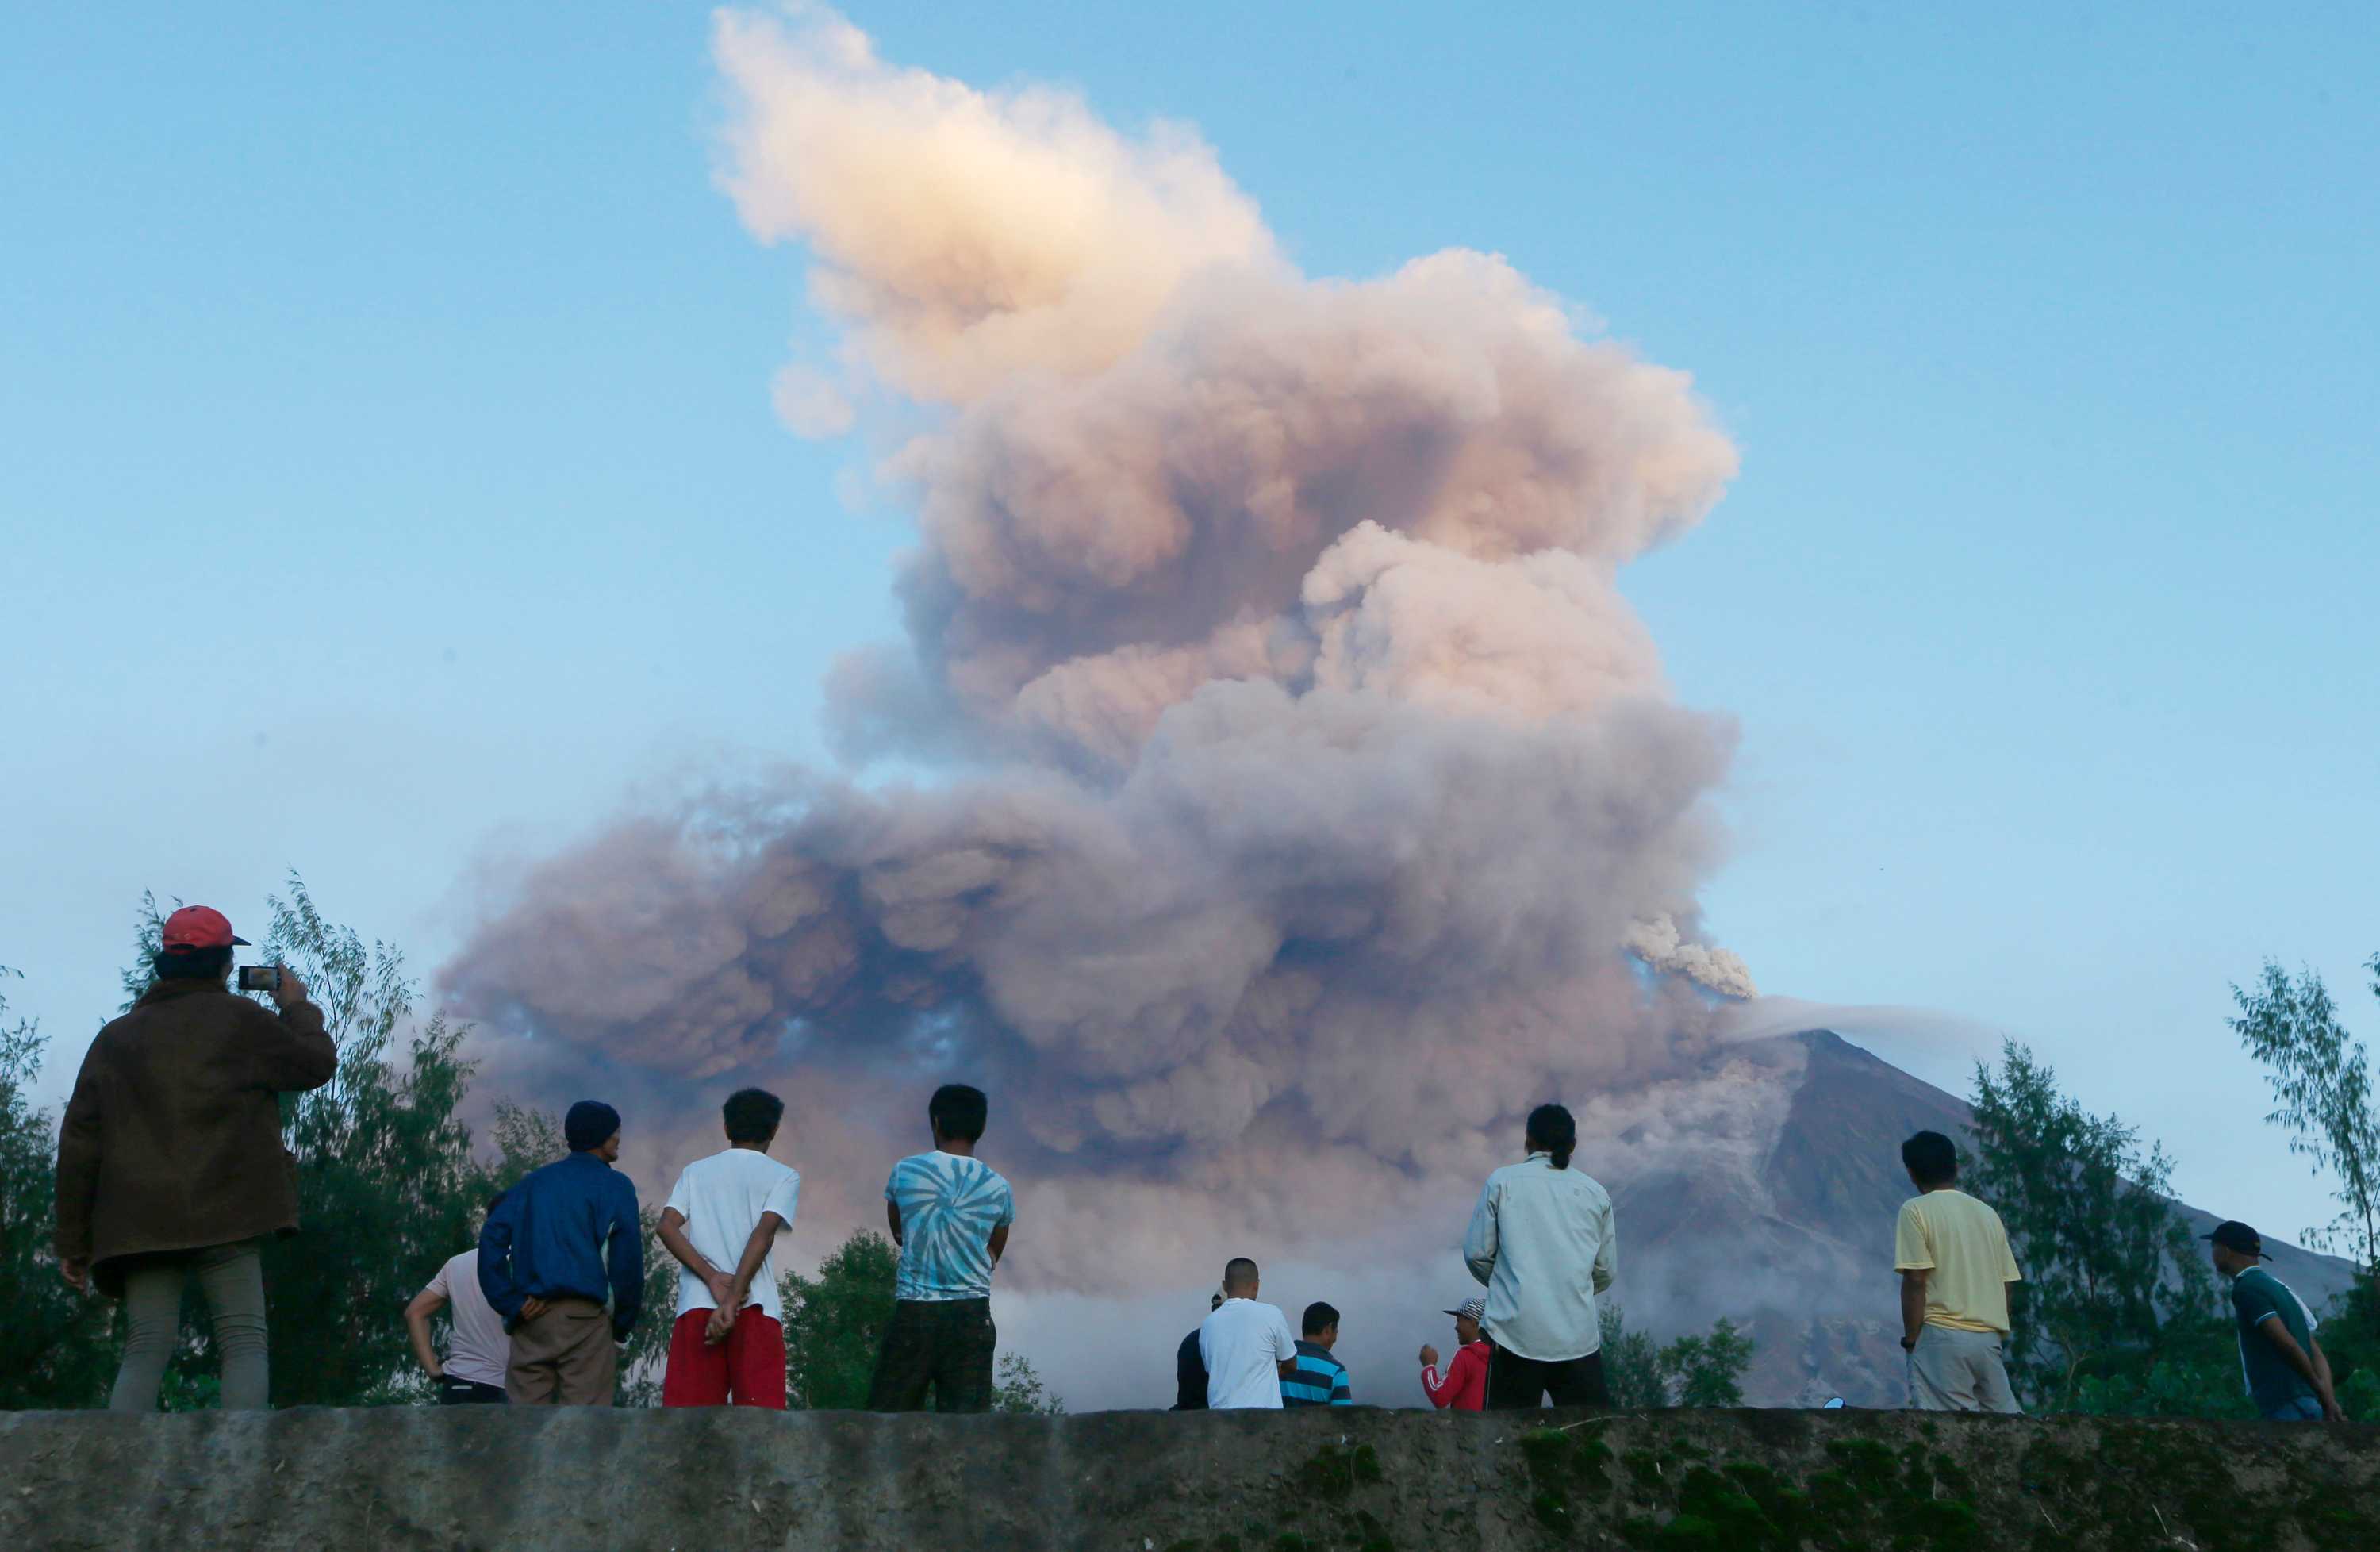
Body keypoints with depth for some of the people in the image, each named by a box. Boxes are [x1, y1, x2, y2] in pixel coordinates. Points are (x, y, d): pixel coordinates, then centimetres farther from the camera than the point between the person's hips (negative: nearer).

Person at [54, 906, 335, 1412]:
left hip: (139, 1221, 4)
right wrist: (297, 1008, 28)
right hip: (224, 1215, -4)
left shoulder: (116, 1037, 15)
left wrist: (74, 1240, 14)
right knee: (244, 1343, -4)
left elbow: (79, 1143, 12)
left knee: (144, 1352, 4)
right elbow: (318, 1063, 10)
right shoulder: (236, 1019, 3)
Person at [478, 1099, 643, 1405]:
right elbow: (627, 1255, -8)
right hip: (584, 1317, -5)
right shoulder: (613, 1185, 1)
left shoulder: (533, 1182, 17)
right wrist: (623, 1322, 2)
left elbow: (492, 1237, 5)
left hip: (531, 1319, 5)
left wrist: (510, 1303, 2)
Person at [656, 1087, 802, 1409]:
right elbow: (764, 1233, -8)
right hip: (757, 1309, -2)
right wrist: (733, 1300, -13)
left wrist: (712, 1279, -5)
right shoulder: (783, 1176, 7)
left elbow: (667, 1226, 1)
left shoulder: (695, 1171, 17)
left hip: (697, 1306, 3)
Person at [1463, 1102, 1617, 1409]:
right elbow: (1607, 1269, 13)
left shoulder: (1503, 1181, 3)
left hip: (1517, 1334, -2)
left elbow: (1477, 1253, 2)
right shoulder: (1595, 1192, 10)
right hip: (1579, 1336, 2)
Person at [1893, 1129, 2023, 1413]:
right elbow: (2005, 1282, 14)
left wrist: (1910, 1338, -5)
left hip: (1942, 1337, -6)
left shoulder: (1916, 1210, -3)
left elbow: (1915, 1280, -11)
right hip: (1989, 1339, 6)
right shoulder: (1988, 1213, 15)